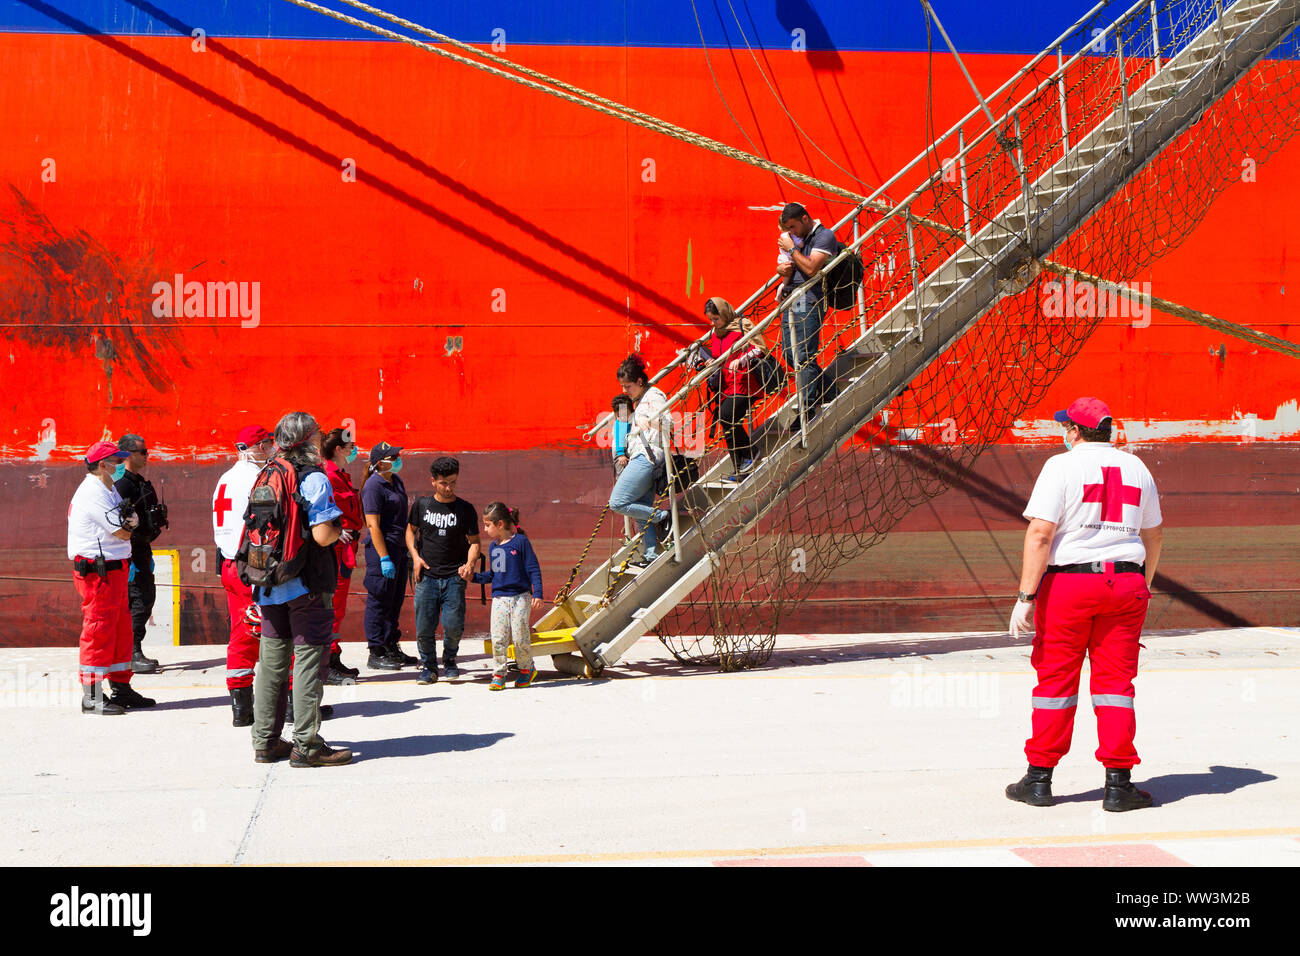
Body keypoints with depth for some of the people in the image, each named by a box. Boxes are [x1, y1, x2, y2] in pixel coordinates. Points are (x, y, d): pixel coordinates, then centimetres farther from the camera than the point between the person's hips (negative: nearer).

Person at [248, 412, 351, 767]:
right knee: (308, 659, -1)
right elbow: (322, 534, -20)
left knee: (272, 661, 13)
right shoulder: (314, 479, -12)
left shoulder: (264, 477, 9)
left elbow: (254, 529, 11)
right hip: (306, 585, -7)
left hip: (269, 584, 7)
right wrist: (340, 532, 2)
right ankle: (306, 745, 1)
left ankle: (266, 741, 20)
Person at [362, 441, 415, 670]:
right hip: (381, 548, -9)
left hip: (399, 548, 9)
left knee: (396, 600, 14)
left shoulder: (396, 481, 13)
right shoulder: (373, 486, -14)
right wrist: (384, 558, -22)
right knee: (379, 601, -2)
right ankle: (376, 653, 5)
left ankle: (391, 648, 24)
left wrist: (408, 551, 21)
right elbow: (373, 525, -18)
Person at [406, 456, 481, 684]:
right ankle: (428, 667, 18)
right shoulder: (422, 504, 6)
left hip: (454, 577, -1)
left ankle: (450, 660, 20)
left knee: (454, 626, -8)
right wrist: (415, 556, 1)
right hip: (426, 575, 1)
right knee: (424, 628, -2)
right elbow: (410, 530, 17)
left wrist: (470, 564, -11)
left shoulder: (465, 509, 2)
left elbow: (475, 541, 7)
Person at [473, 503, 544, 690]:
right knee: (498, 638, -3)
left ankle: (527, 669, 17)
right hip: (499, 598, 5)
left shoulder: (520, 541, -5)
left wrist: (537, 594, -11)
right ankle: (499, 674, 5)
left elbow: (533, 569, -5)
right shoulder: (493, 546, 14)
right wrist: (474, 576, 7)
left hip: (520, 597, -5)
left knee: (520, 637, -4)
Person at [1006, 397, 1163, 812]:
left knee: (1055, 679, 6)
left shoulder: (1062, 466, -5)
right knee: (1115, 681, 7)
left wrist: (1026, 597, -14)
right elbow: (1152, 536, 19)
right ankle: (1118, 783, 5)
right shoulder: (1137, 468, 11)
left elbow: (1040, 533, -14)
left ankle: (1039, 778, 14)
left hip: (1068, 581, -3)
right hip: (1126, 582, 4)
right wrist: (1143, 588, 31)